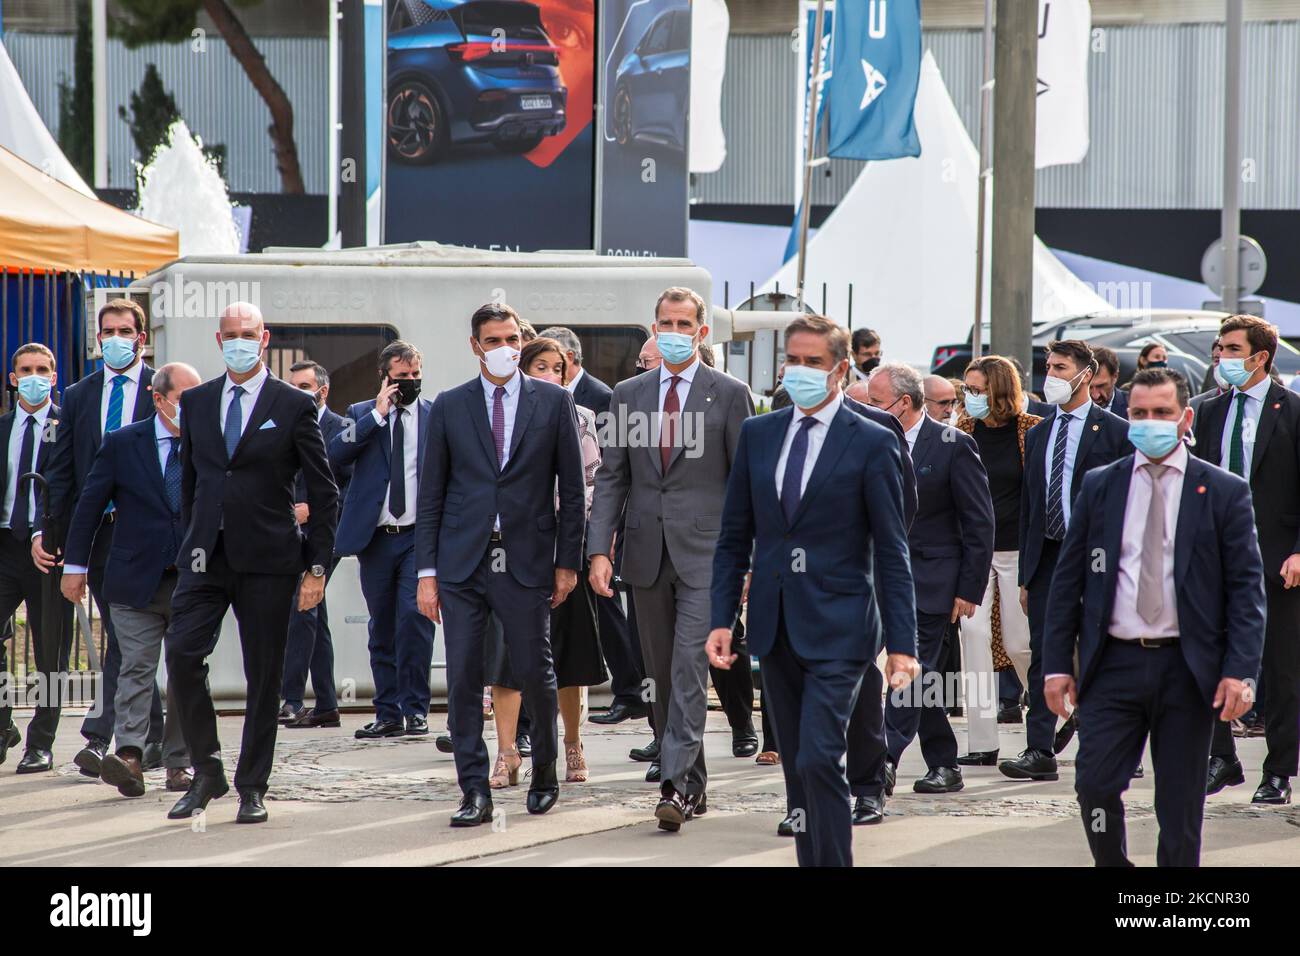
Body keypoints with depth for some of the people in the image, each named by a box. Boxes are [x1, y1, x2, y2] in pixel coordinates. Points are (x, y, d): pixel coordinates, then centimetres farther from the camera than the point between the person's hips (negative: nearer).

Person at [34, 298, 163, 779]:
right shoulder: (78, 396, 13)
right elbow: (60, 471, 11)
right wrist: (46, 531, 0)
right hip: (96, 531, 4)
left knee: (125, 635, -12)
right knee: (123, 636, 8)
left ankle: (100, 737, -14)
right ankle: (150, 737, 16)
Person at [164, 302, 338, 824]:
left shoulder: (294, 405, 0)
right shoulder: (196, 402, 11)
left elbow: (323, 493, 1)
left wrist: (317, 566, -3)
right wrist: (193, 543, 12)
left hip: (268, 560, -3)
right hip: (206, 558, 3)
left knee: (264, 674, 1)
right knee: (182, 652, -13)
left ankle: (252, 787, 11)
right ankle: (207, 770, 0)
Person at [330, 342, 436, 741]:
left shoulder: (437, 415, 7)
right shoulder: (362, 414, 9)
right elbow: (336, 453, -9)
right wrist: (378, 414, -12)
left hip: (420, 538, -2)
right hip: (375, 539, 2)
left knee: (414, 616, -15)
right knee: (381, 629, 6)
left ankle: (415, 708, -6)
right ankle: (387, 713, 13)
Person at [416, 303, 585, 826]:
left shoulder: (553, 401, 5)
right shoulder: (449, 406, 7)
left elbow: (572, 488, 7)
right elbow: (431, 494, 8)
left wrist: (567, 562, 2)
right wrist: (426, 571, 2)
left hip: (526, 562, -1)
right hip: (462, 563, 1)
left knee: (535, 674, 2)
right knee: (463, 679, -3)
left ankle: (544, 775, 24)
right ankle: (475, 792, 2)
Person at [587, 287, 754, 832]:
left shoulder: (729, 396, 1)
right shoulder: (628, 395, 10)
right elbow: (611, 477, 9)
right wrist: (599, 549, -1)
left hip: (705, 552, -4)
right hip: (647, 553, 4)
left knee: (689, 667, -15)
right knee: (661, 677, 9)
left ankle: (675, 785, -19)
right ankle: (693, 784, 19)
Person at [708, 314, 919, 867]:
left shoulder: (871, 444, -4)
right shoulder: (757, 434, 9)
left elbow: (891, 552, -4)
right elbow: (734, 537, 12)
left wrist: (902, 642, -8)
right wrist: (722, 619, 4)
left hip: (836, 628, -5)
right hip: (776, 628, 5)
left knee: (819, 760, -15)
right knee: (797, 767, 9)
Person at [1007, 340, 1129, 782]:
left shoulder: (1115, 432, -2)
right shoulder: (1037, 435, 14)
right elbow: (1028, 507, 15)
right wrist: (1025, 575, 10)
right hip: (1046, 558, 4)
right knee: (1043, 654, -1)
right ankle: (1040, 750, -2)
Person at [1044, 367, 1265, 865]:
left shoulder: (1224, 493, 2)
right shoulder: (1099, 487, 8)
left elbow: (1247, 587, -1)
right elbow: (1068, 580, 10)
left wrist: (1240, 671, -11)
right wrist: (1058, 663, 4)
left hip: (1186, 670, -1)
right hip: (1114, 663, 1)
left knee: (1180, 806, 3)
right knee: (1095, 784, -8)